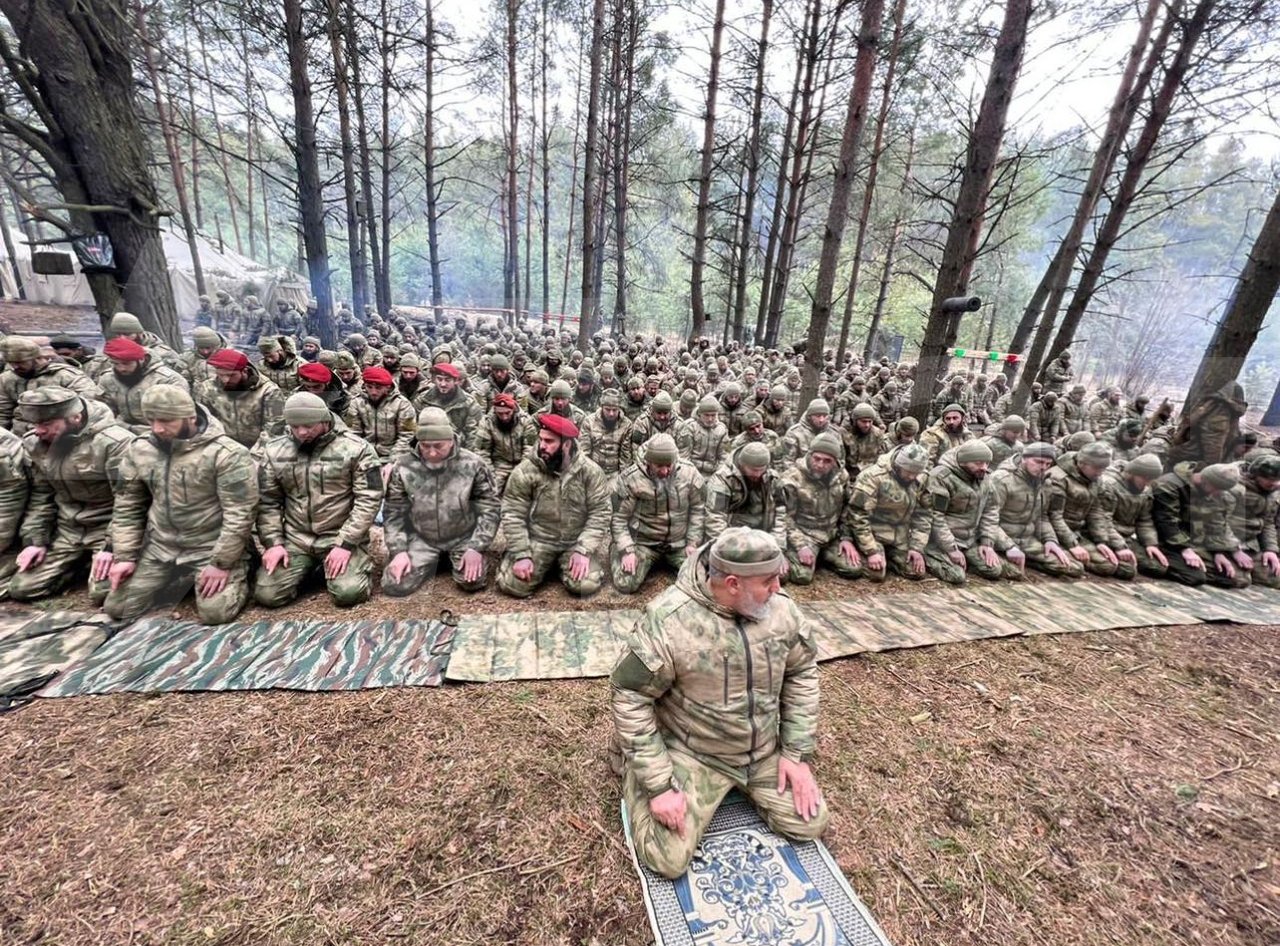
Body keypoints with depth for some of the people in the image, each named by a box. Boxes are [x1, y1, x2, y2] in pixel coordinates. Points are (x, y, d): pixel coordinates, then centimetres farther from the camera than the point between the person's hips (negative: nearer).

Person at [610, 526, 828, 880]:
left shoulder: (781, 608, -13)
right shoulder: (668, 621, -31)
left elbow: (802, 672, 2)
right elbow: (630, 698, -21)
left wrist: (798, 752, -1)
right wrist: (659, 784, -20)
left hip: (766, 750, 5)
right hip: (692, 754, -4)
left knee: (809, 825, 5)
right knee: (668, 858, -11)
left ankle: (744, 782, 29)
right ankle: (636, 774, 18)